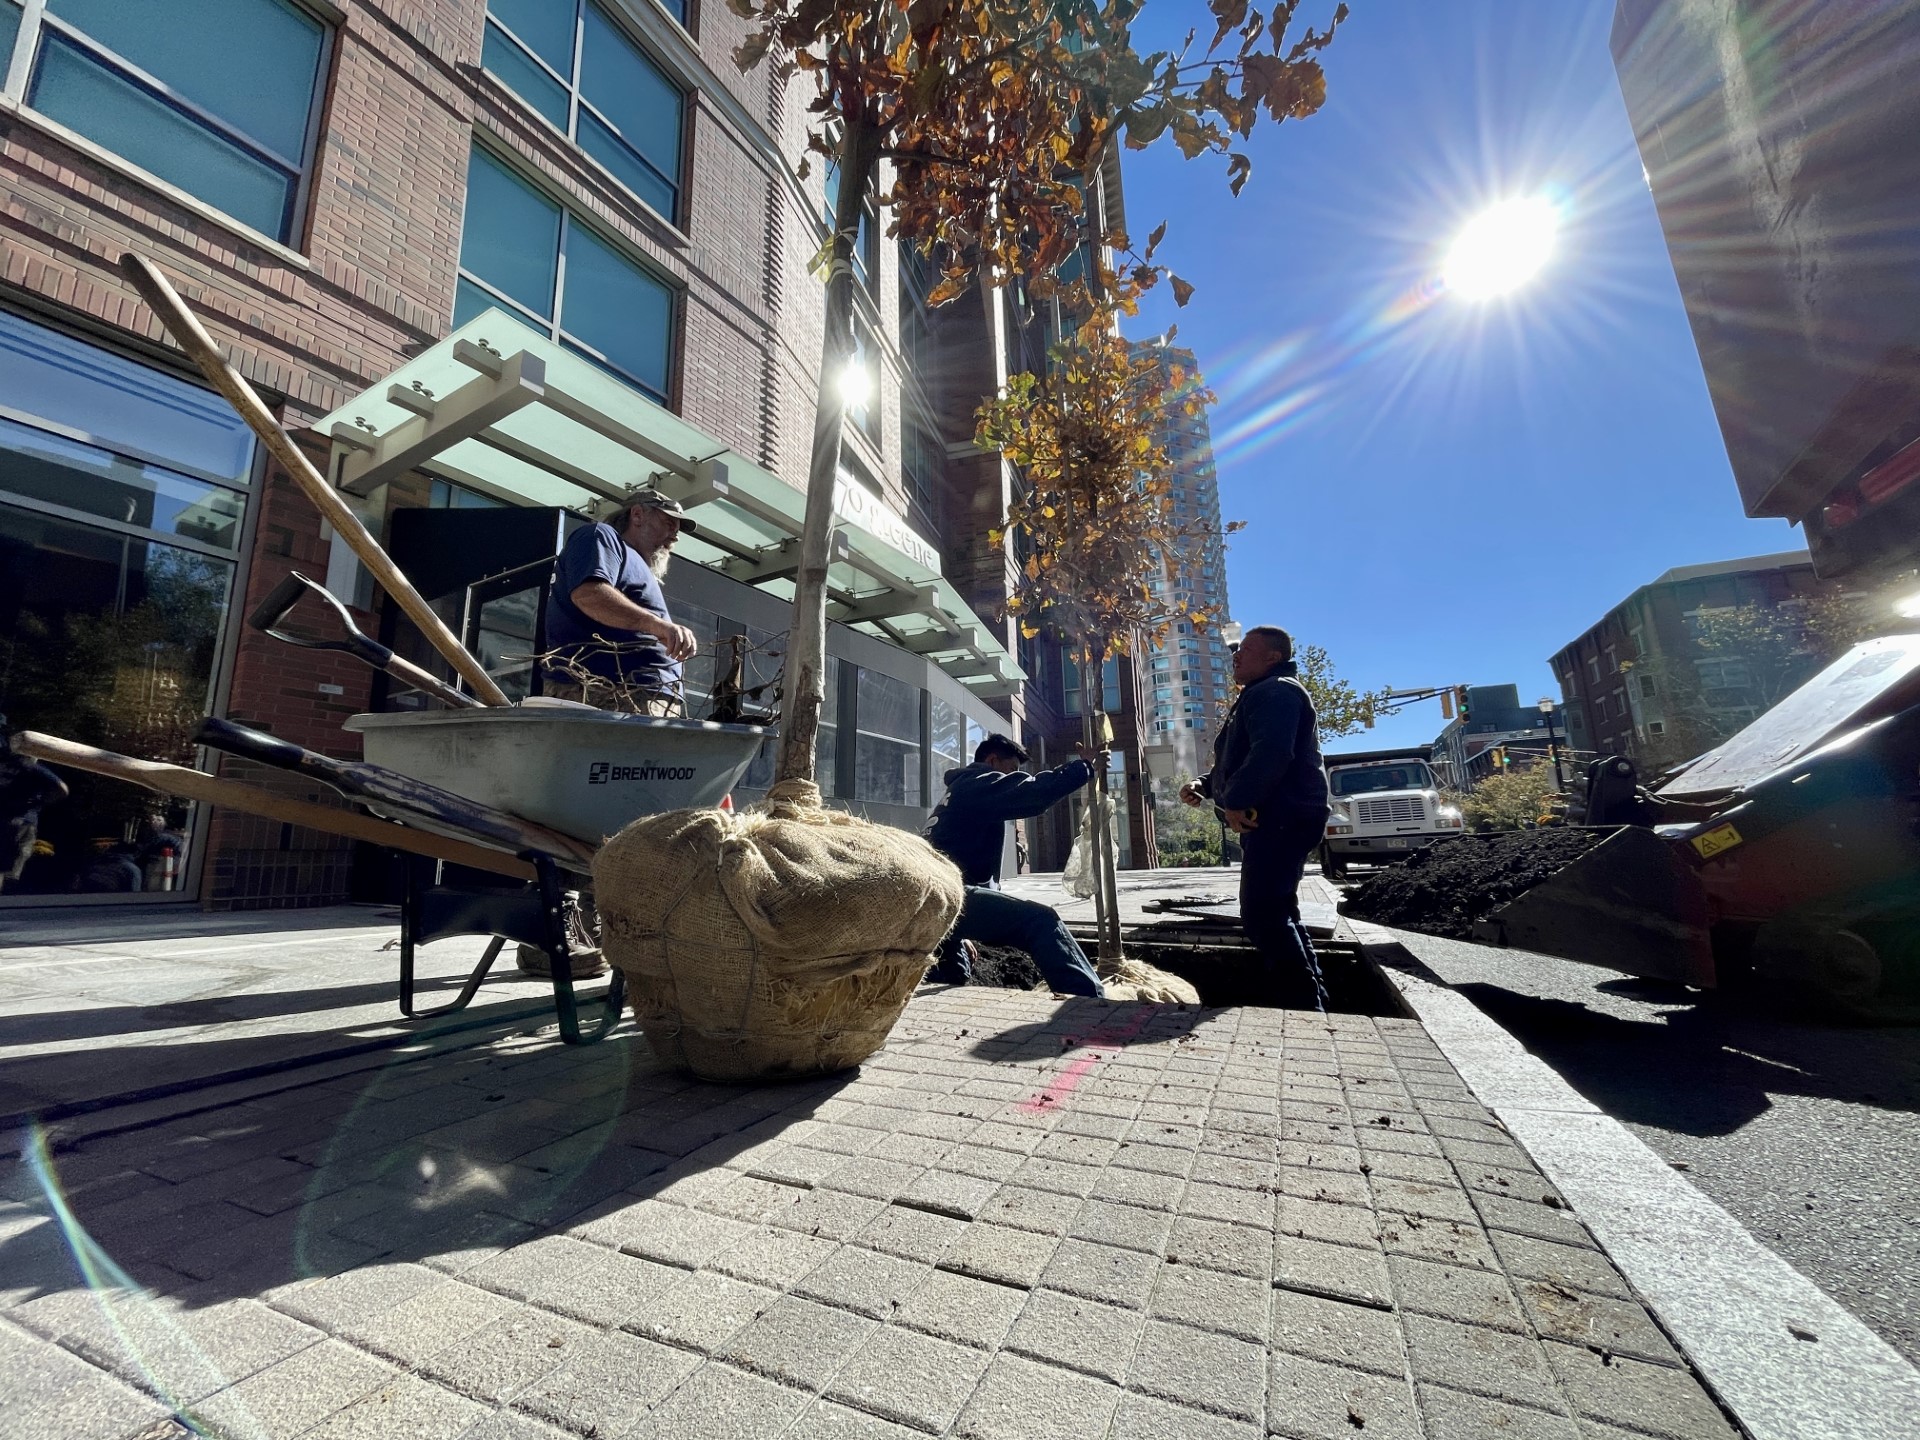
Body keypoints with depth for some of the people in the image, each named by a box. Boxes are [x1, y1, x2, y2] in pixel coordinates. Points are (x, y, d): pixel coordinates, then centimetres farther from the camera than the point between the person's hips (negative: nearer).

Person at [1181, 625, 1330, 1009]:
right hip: (1274, 821, 11)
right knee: (1277, 914, 15)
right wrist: (1203, 785, 13)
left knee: (1261, 916, -14)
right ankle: (1312, 1000, 23)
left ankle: (1305, 1005, -9)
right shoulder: (1260, 696, 25)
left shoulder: (1276, 691, -10)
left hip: (1280, 821, -11)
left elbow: (1272, 754, -28)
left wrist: (1236, 801, -24)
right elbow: (1240, 760, 29)